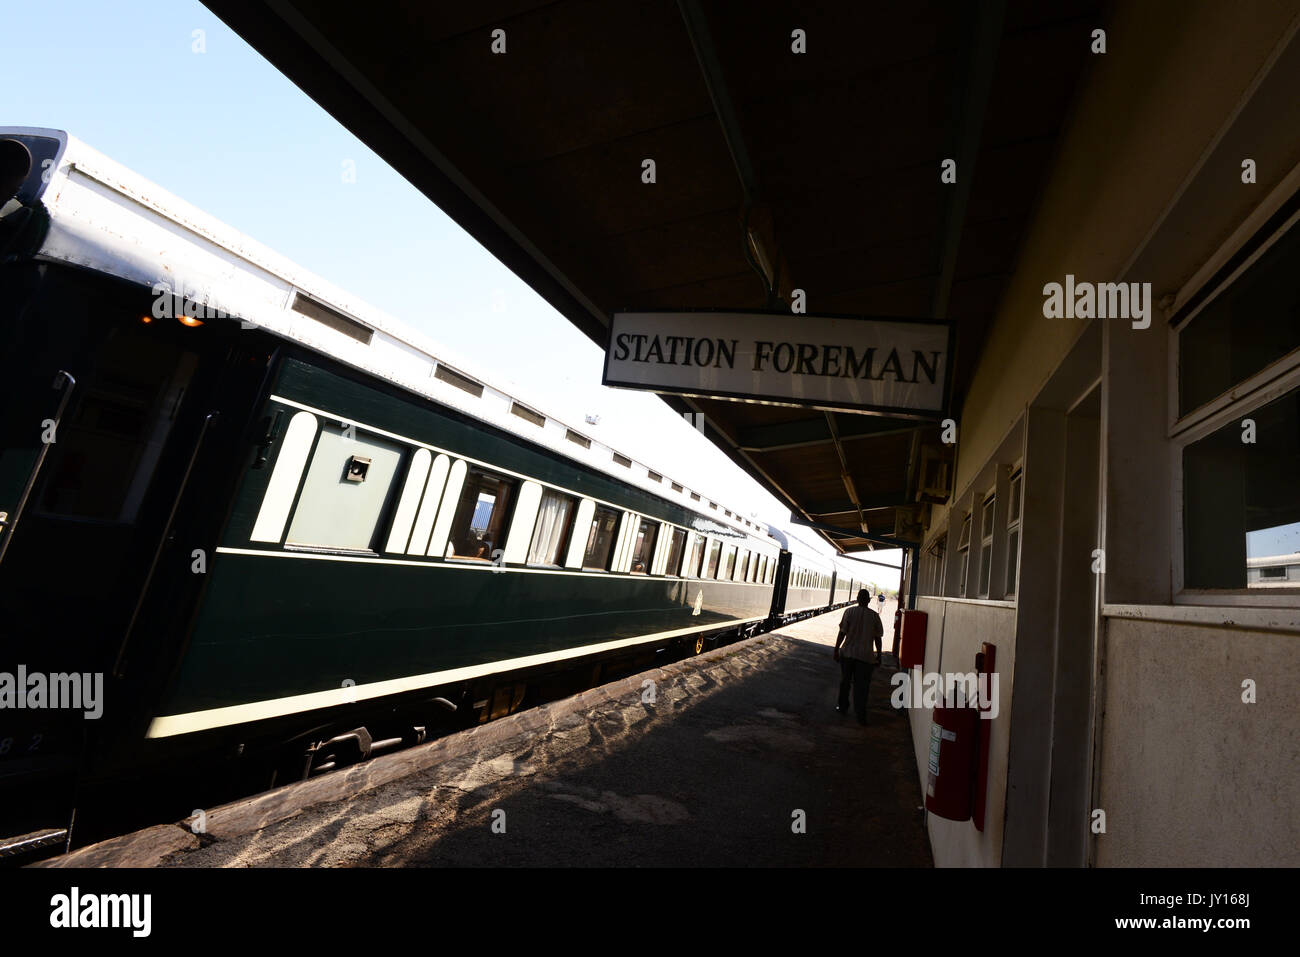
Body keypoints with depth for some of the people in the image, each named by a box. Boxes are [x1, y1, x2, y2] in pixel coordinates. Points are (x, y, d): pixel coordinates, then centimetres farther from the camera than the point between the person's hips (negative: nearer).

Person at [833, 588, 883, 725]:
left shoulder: (849, 611, -7)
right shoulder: (874, 615, -3)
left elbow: (842, 633, -8)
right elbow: (877, 638, 1)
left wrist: (836, 650, -1)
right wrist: (879, 655, 12)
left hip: (848, 653, 0)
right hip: (865, 656, 0)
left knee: (845, 682, 17)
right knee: (861, 686, 5)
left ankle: (842, 707, 29)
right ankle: (860, 716, 4)